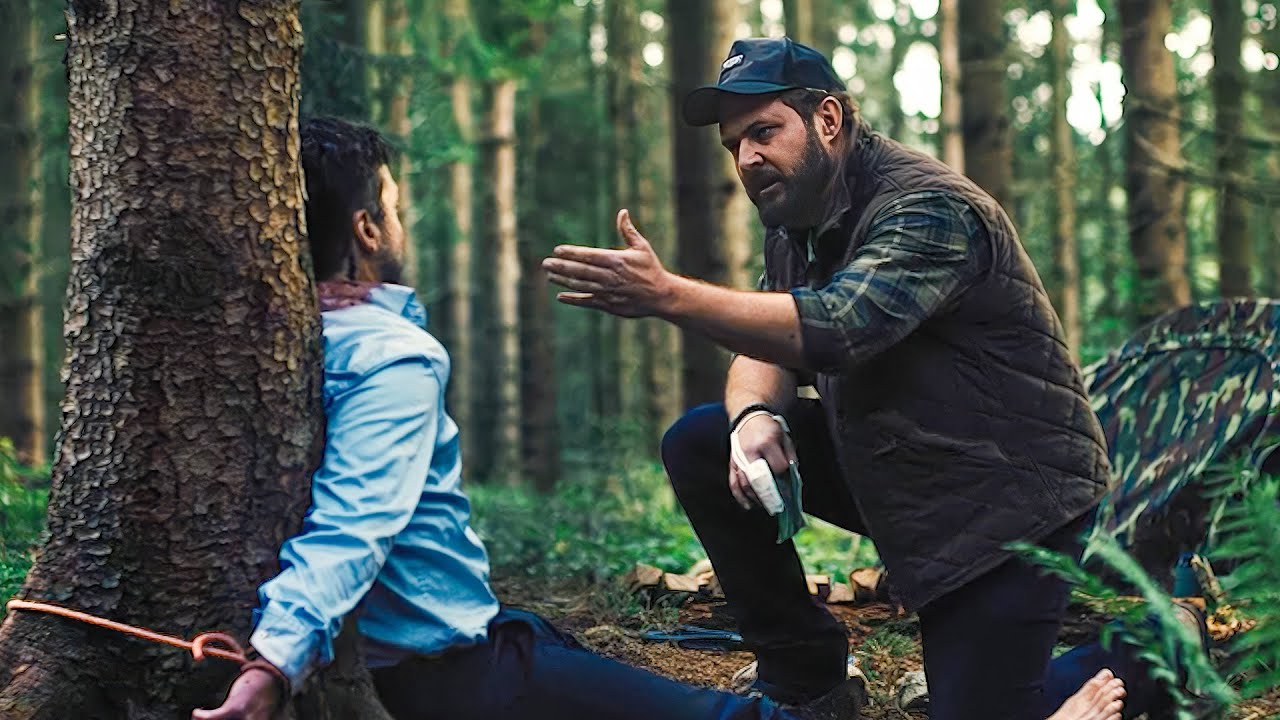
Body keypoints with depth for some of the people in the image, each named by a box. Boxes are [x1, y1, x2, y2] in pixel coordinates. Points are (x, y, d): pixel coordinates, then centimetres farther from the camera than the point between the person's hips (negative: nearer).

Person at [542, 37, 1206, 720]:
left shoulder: (928, 209, -23)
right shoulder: (794, 225, 6)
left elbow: (836, 328, -38)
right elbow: (770, 345, 3)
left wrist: (667, 294, -45)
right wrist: (755, 414, -22)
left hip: (1010, 496, -8)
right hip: (891, 471, 8)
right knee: (699, 445, -3)